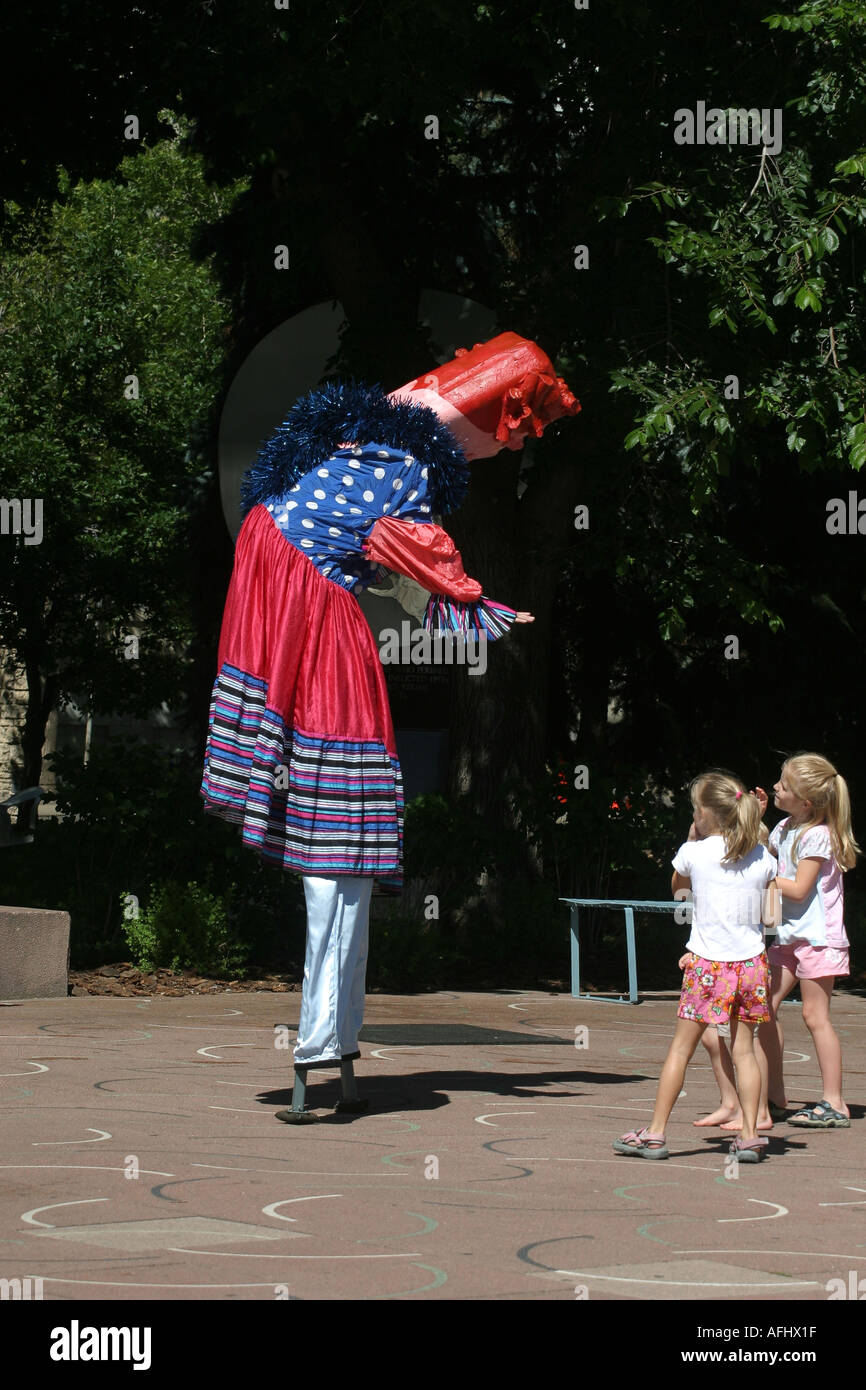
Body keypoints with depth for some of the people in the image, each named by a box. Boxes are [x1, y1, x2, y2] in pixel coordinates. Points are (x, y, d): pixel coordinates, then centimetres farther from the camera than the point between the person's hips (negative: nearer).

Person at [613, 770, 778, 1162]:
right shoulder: (762, 858, 2)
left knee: (681, 1049, 4)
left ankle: (655, 1133, 6)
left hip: (708, 966, -3)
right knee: (743, 1050, 9)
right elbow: (770, 914, 6)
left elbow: (676, 886, 15)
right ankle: (749, 1135, 4)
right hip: (750, 964, 3)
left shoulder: (693, 852, -5)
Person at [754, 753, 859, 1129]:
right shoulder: (785, 828, 9)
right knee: (765, 1006, 4)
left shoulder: (818, 836, -16)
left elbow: (798, 889, -19)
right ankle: (773, 1096, 10)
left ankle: (834, 1104, -4)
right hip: (789, 935, 9)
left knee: (814, 1014, -8)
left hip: (817, 936, -9)